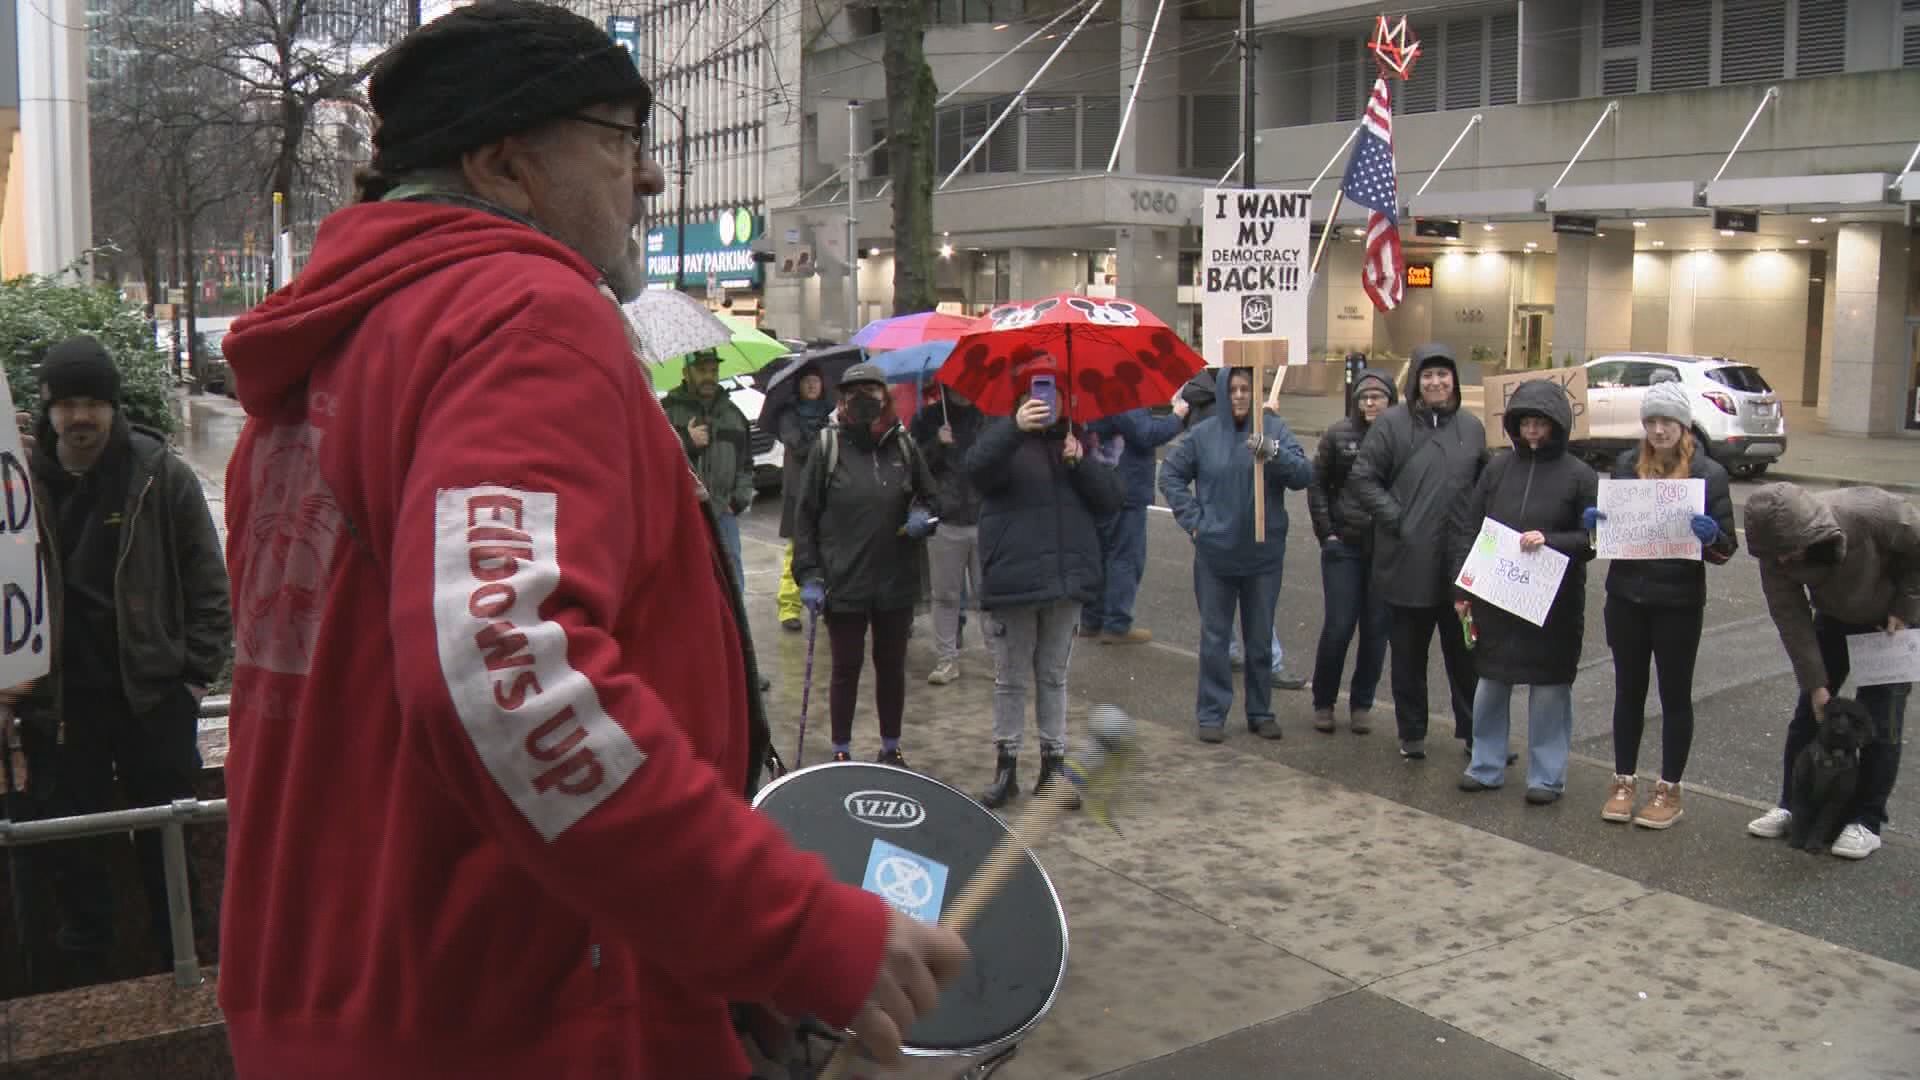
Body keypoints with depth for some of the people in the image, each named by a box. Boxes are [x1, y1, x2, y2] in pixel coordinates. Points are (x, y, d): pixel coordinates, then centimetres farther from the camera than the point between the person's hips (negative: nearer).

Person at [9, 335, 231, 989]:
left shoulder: (163, 476, -4)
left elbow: (207, 584, -1)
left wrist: (197, 673, -5)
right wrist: (16, 679, -1)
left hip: (154, 696, -1)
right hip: (57, 704, 1)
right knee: (71, 855, 11)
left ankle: (181, 967, 26)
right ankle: (84, 978, 26)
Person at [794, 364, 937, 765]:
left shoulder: (903, 445, 3)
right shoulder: (828, 447, -4)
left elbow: (929, 496, 16)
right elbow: (805, 517, -2)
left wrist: (923, 516, -7)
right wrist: (809, 574, -8)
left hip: (897, 581, 3)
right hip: (843, 582, -2)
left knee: (892, 666, 15)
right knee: (846, 668, 8)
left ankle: (891, 747, 31)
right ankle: (841, 752, 23)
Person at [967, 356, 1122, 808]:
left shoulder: (1075, 441, 10)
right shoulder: (1004, 436, -1)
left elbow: (1111, 499, 4)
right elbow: (978, 466, -25)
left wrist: (1080, 462, -12)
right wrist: (1015, 428, -39)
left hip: (1067, 581, 3)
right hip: (1011, 580, -3)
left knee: (1054, 678, 14)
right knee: (1010, 681, 7)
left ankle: (1053, 765, 24)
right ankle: (1005, 767, 18)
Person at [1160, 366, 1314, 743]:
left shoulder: (1275, 429, -5)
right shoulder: (1204, 434, -3)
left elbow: (1304, 474, -16)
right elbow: (1170, 475, 6)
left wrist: (1272, 452, -34)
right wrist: (1194, 520, -2)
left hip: (1264, 555, 0)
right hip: (1215, 553, 0)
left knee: (1260, 638, 12)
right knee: (1214, 638, 7)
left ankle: (1260, 712, 25)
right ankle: (1210, 713, 16)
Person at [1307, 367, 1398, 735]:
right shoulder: (1339, 434, 1)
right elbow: (1317, 484, 7)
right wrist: (1326, 533, 2)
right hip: (1344, 546, 0)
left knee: (1376, 629, 7)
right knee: (1337, 627, 1)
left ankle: (1362, 704, 21)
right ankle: (1323, 702, 17)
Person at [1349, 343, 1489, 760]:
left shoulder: (1471, 427, 7)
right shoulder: (1391, 424, -4)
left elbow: (1484, 484, 16)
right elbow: (1362, 478, -5)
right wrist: (1396, 519, -11)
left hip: (1460, 564, 3)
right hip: (1408, 563, -2)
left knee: (1465, 652, 10)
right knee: (1409, 654, 9)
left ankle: (1473, 731, 21)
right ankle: (1412, 734, 22)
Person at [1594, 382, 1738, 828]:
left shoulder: (1708, 473, -5)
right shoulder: (1626, 465, 3)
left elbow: (1726, 546, -4)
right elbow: (1607, 521, 13)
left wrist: (1711, 535, -26)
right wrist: (1596, 521, -10)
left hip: (1679, 602, -2)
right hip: (1626, 597, 3)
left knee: (1675, 695, 8)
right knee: (1628, 690, 11)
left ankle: (1669, 789, 19)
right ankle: (1624, 781, 23)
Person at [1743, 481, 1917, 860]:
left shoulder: (1873, 514, -39)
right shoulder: (1776, 550, -26)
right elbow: (1791, 619, -19)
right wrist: (1816, 683, -19)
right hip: (1835, 619, 3)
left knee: (1881, 719, -5)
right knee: (1809, 712, 2)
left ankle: (1868, 821, 4)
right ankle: (1793, 805, 14)